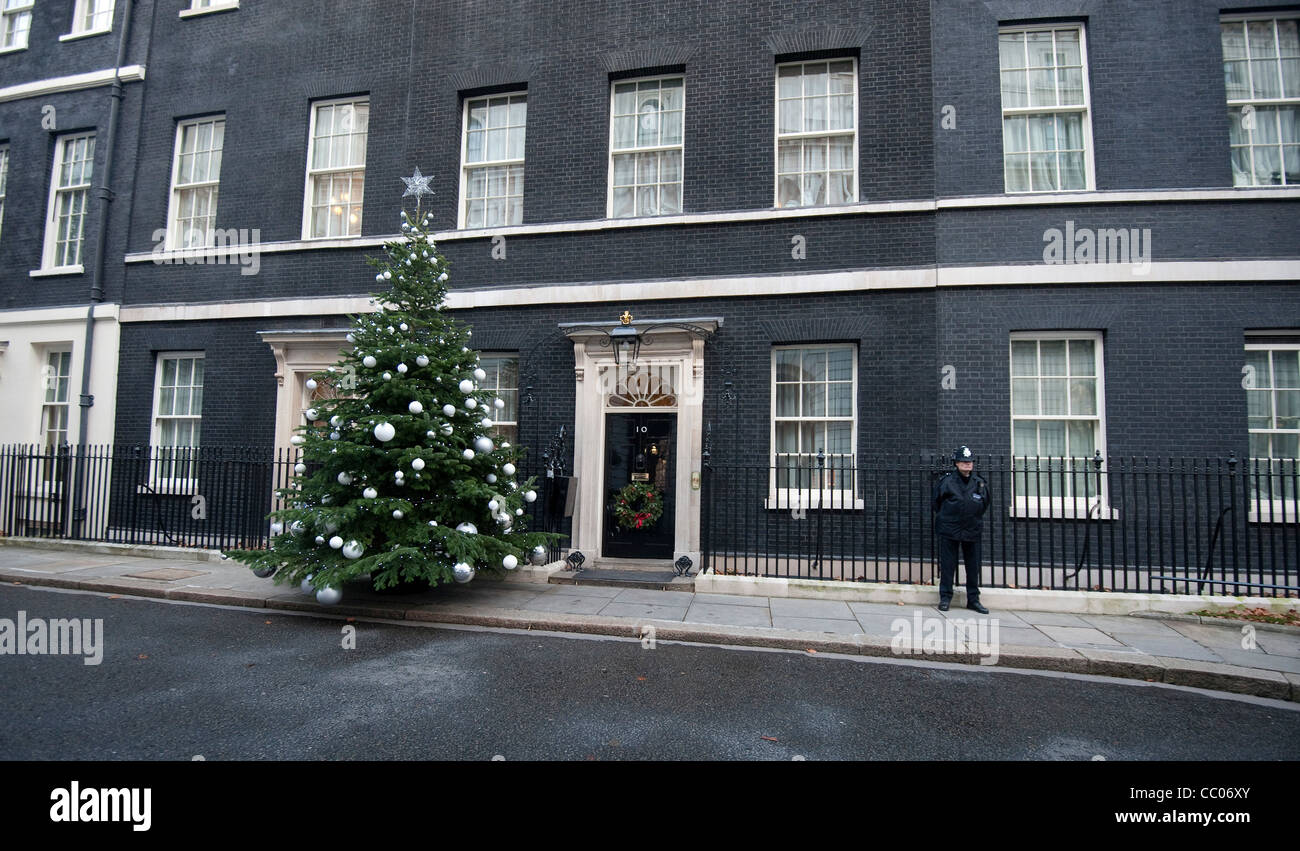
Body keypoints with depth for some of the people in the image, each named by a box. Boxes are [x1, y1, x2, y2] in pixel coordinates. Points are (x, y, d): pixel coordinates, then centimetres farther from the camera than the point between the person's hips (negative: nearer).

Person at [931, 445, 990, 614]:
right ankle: (945, 598, 12)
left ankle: (973, 599, 20)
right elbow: (935, 503, 6)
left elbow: (984, 506, 19)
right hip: (949, 530, -3)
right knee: (947, 566, 2)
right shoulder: (947, 482, -6)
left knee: (973, 566, 8)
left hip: (972, 531, 3)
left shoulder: (980, 484, 3)